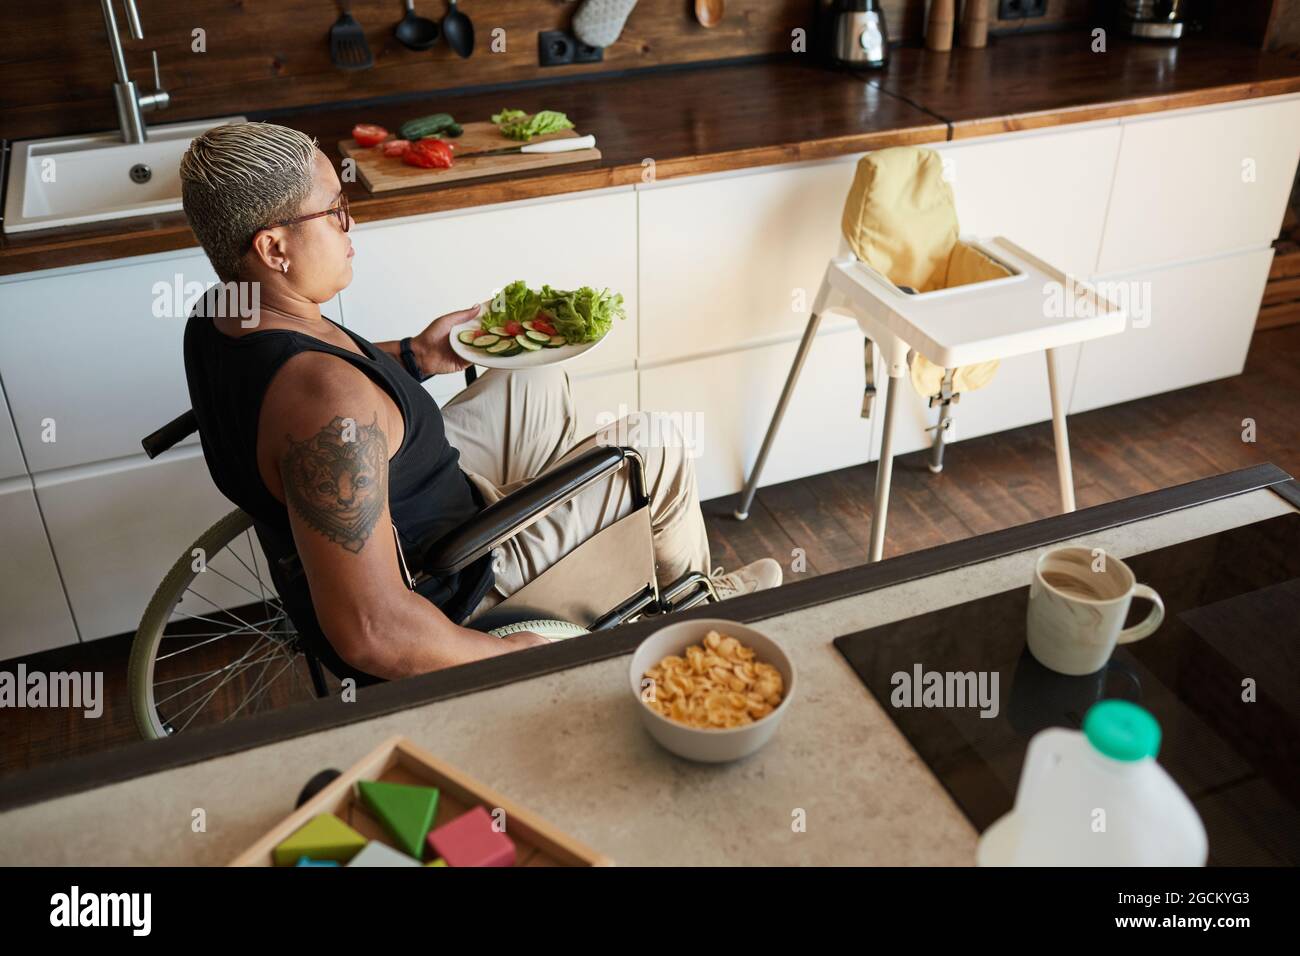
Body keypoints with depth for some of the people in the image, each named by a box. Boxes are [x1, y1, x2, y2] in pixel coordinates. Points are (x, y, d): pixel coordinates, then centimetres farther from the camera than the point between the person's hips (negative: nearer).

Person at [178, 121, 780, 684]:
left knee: (538, 387, 23)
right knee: (658, 453, -1)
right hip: (441, 587, -9)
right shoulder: (326, 397, -39)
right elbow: (371, 634, -40)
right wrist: (517, 656, -24)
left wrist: (414, 357, 6)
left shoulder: (220, 313, -9)